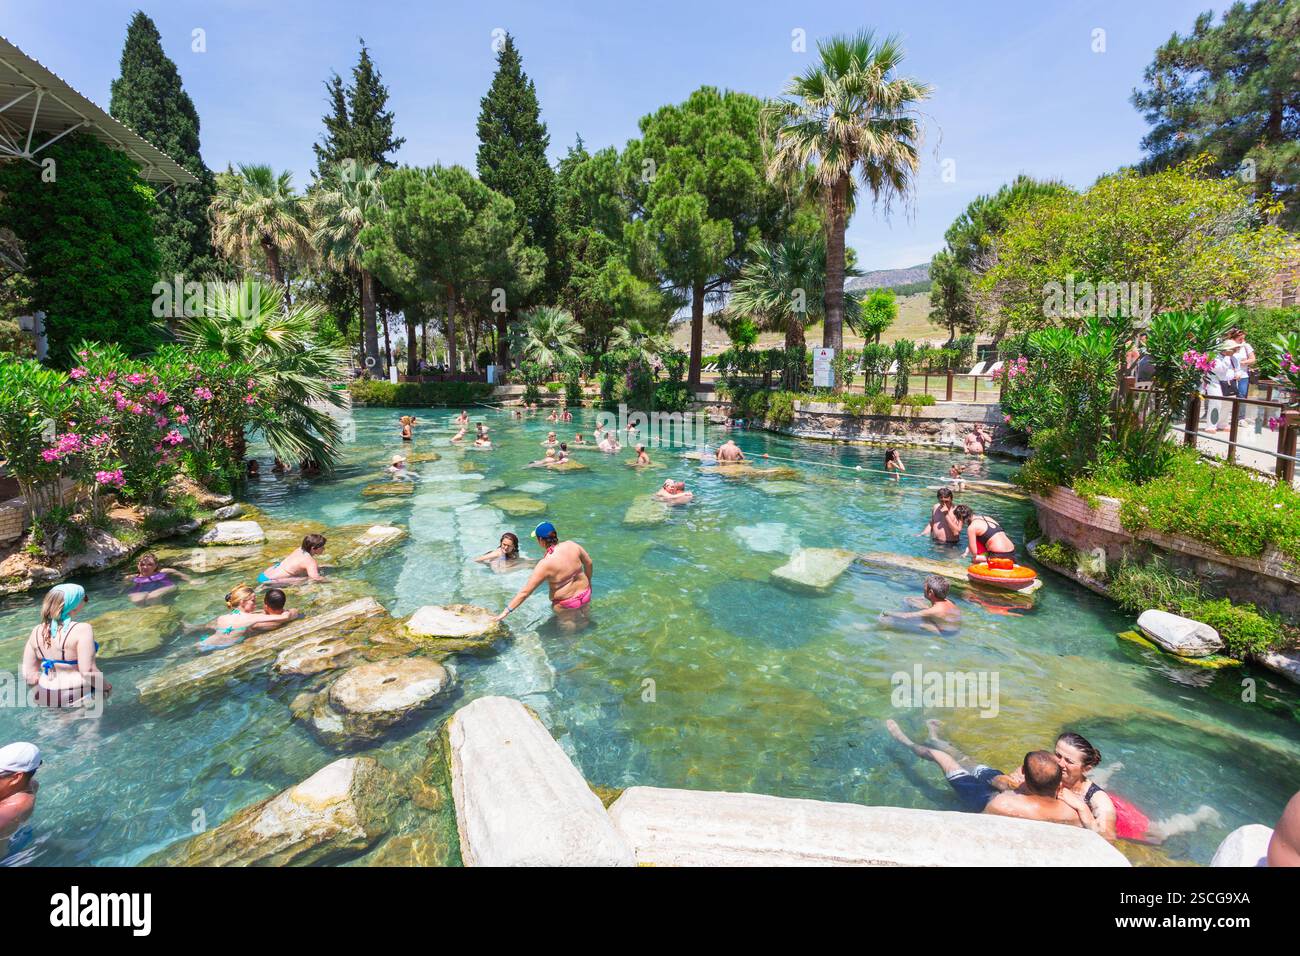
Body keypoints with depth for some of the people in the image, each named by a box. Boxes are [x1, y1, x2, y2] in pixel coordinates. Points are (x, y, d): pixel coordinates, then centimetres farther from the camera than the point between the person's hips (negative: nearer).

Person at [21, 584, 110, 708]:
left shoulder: (37, 631, 0)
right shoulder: (82, 629, -19)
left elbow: (29, 675, 2)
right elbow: (88, 672, -23)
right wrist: (105, 687, -7)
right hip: (78, 697, -7)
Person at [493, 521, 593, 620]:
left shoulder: (545, 565, -25)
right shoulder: (571, 545, -14)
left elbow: (525, 592, -22)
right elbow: (588, 563, 1)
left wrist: (507, 611, -14)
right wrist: (588, 582, 19)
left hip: (566, 604, -4)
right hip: (585, 594, 4)